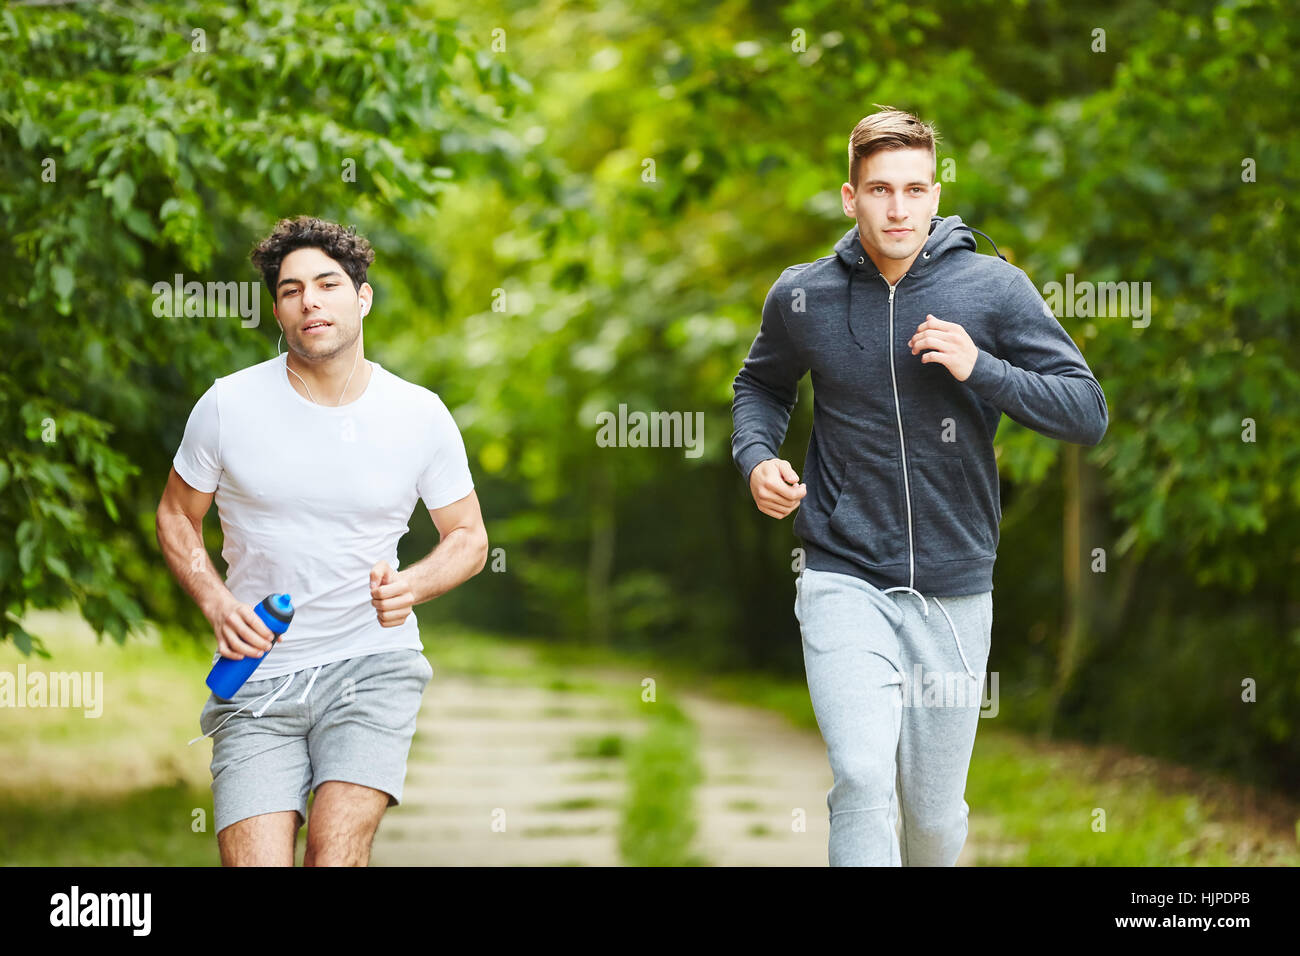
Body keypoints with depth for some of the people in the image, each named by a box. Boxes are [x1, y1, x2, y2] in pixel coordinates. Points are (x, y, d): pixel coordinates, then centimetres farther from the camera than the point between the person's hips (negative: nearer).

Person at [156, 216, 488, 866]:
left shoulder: (421, 416, 0)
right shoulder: (227, 406, -2)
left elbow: (468, 538, 11)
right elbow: (176, 518, 11)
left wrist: (411, 587, -11)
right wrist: (217, 604, -7)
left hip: (373, 665, 0)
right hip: (256, 674, 1)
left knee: (336, 855, -20)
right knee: (255, 864, -11)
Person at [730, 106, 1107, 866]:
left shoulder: (994, 289, -4)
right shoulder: (803, 296, 1)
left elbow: (1088, 414, -5)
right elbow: (762, 386, 22)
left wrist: (980, 369, -18)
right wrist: (757, 457, 1)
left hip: (955, 588, 1)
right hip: (844, 580, -1)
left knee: (936, 816, 9)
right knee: (863, 778, -21)